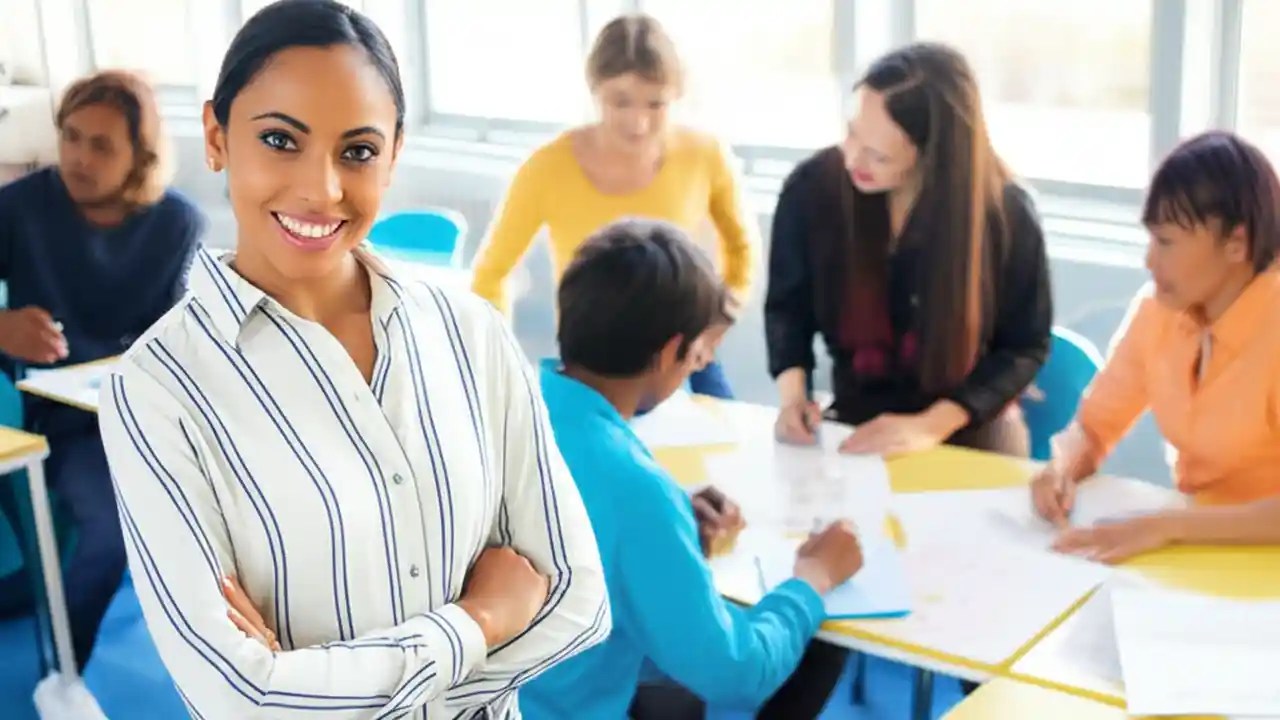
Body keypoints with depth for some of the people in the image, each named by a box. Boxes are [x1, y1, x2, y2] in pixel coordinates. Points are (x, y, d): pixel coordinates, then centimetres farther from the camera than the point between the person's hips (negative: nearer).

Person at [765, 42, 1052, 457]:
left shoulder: (1005, 214, -17)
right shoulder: (813, 188, -12)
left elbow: (1025, 346, -8)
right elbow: (787, 307, 3)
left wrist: (930, 426, -20)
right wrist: (792, 395, -15)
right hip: (854, 429, 1)